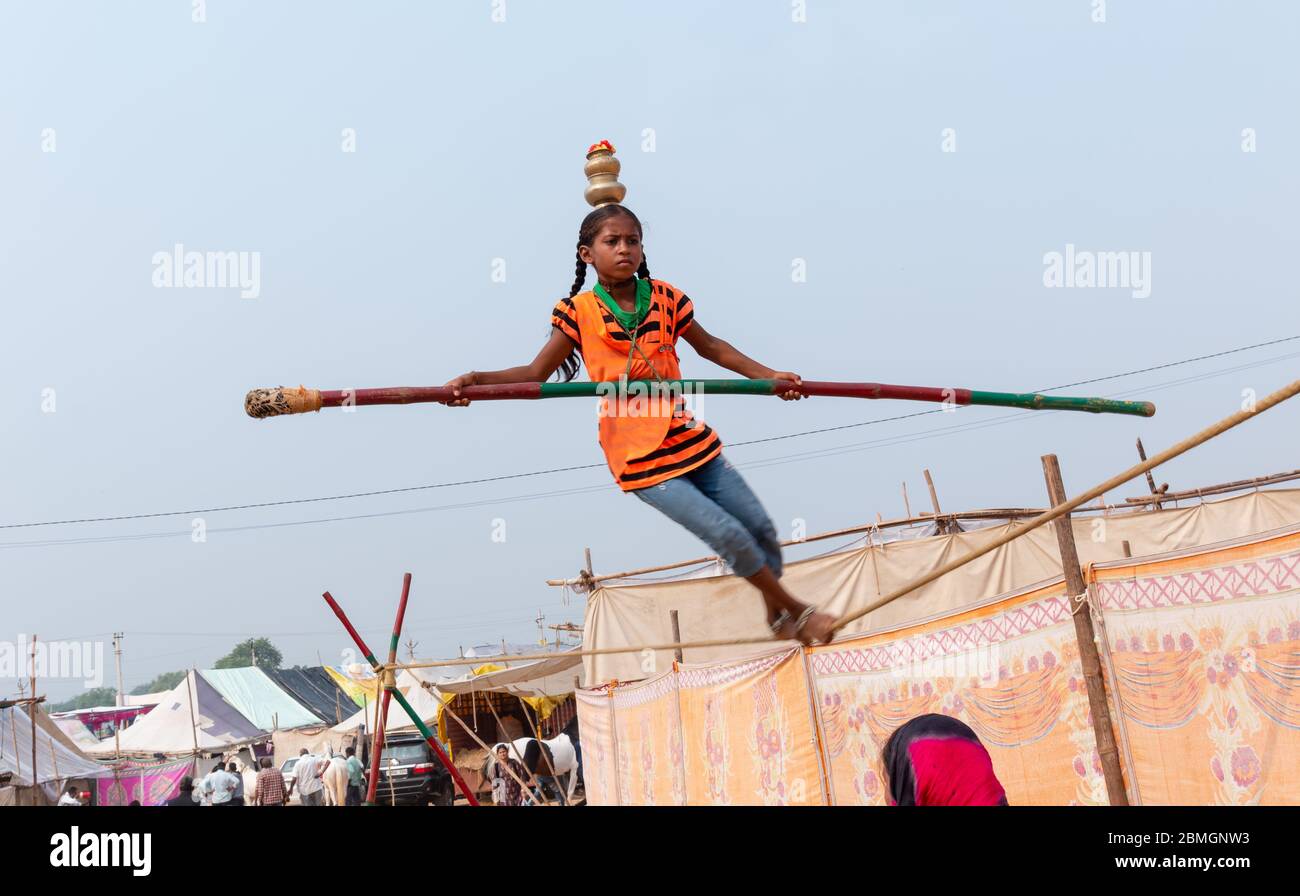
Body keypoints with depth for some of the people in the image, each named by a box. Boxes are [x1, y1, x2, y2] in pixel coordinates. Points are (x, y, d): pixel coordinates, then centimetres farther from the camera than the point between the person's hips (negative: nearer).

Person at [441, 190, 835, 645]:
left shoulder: (664, 297, 3)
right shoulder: (579, 312, -7)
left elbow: (710, 346, 15)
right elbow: (536, 374, -9)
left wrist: (767, 375, 8)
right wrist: (476, 379, -25)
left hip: (693, 441, 5)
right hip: (640, 458, -4)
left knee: (762, 529, 9)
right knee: (729, 535, -10)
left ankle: (776, 610, 37)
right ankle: (795, 612, 14)